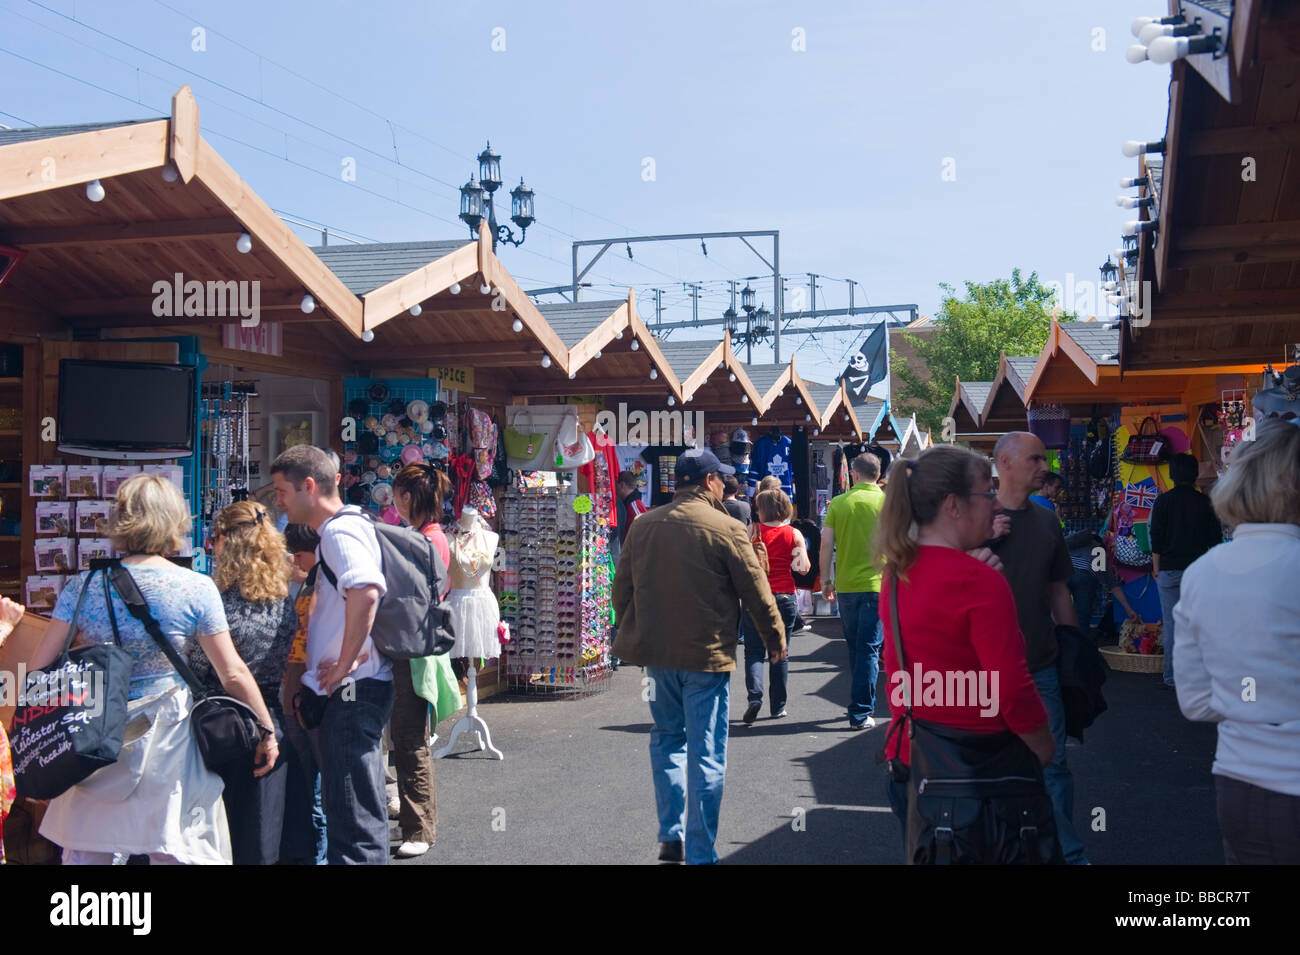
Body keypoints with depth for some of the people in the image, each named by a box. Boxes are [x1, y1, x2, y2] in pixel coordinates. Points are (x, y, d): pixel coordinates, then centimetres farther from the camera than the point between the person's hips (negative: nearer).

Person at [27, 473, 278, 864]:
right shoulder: (197, 589, -8)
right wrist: (267, 732, 6)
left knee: (83, 853, 16)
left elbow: (39, 668, -1)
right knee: (179, 854, 7)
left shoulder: (83, 586, -2)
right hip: (165, 743, -2)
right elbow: (233, 675, -5)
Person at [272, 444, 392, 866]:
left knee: (353, 817, -5)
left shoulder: (340, 531, -15)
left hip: (351, 689, -10)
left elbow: (365, 592, -34)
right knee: (358, 809, 18)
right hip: (349, 690, 10)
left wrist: (345, 664, -25)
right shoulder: (344, 528, 17)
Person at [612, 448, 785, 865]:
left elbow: (622, 588, 11)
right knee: (705, 753, 2)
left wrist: (632, 635, 25)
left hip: (655, 651, 5)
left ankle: (671, 836, 19)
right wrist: (775, 638, 11)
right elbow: (756, 591, -4)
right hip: (706, 655, -5)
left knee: (667, 738, 21)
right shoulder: (726, 528, -10)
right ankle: (700, 853, 5)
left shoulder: (642, 526, 4)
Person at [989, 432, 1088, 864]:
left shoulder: (1047, 521, 8)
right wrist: (985, 539, -20)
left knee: (1053, 762, 8)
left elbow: (1059, 590, 15)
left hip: (1042, 666, 3)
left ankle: (1068, 852, 19)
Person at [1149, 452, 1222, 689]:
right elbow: (1215, 538, 7)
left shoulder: (1164, 501, -3)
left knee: (1171, 624, 1)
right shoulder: (1204, 502, 2)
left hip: (1169, 571, -1)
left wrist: (1156, 567, 5)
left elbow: (1156, 537, -3)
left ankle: (1172, 678, 3)